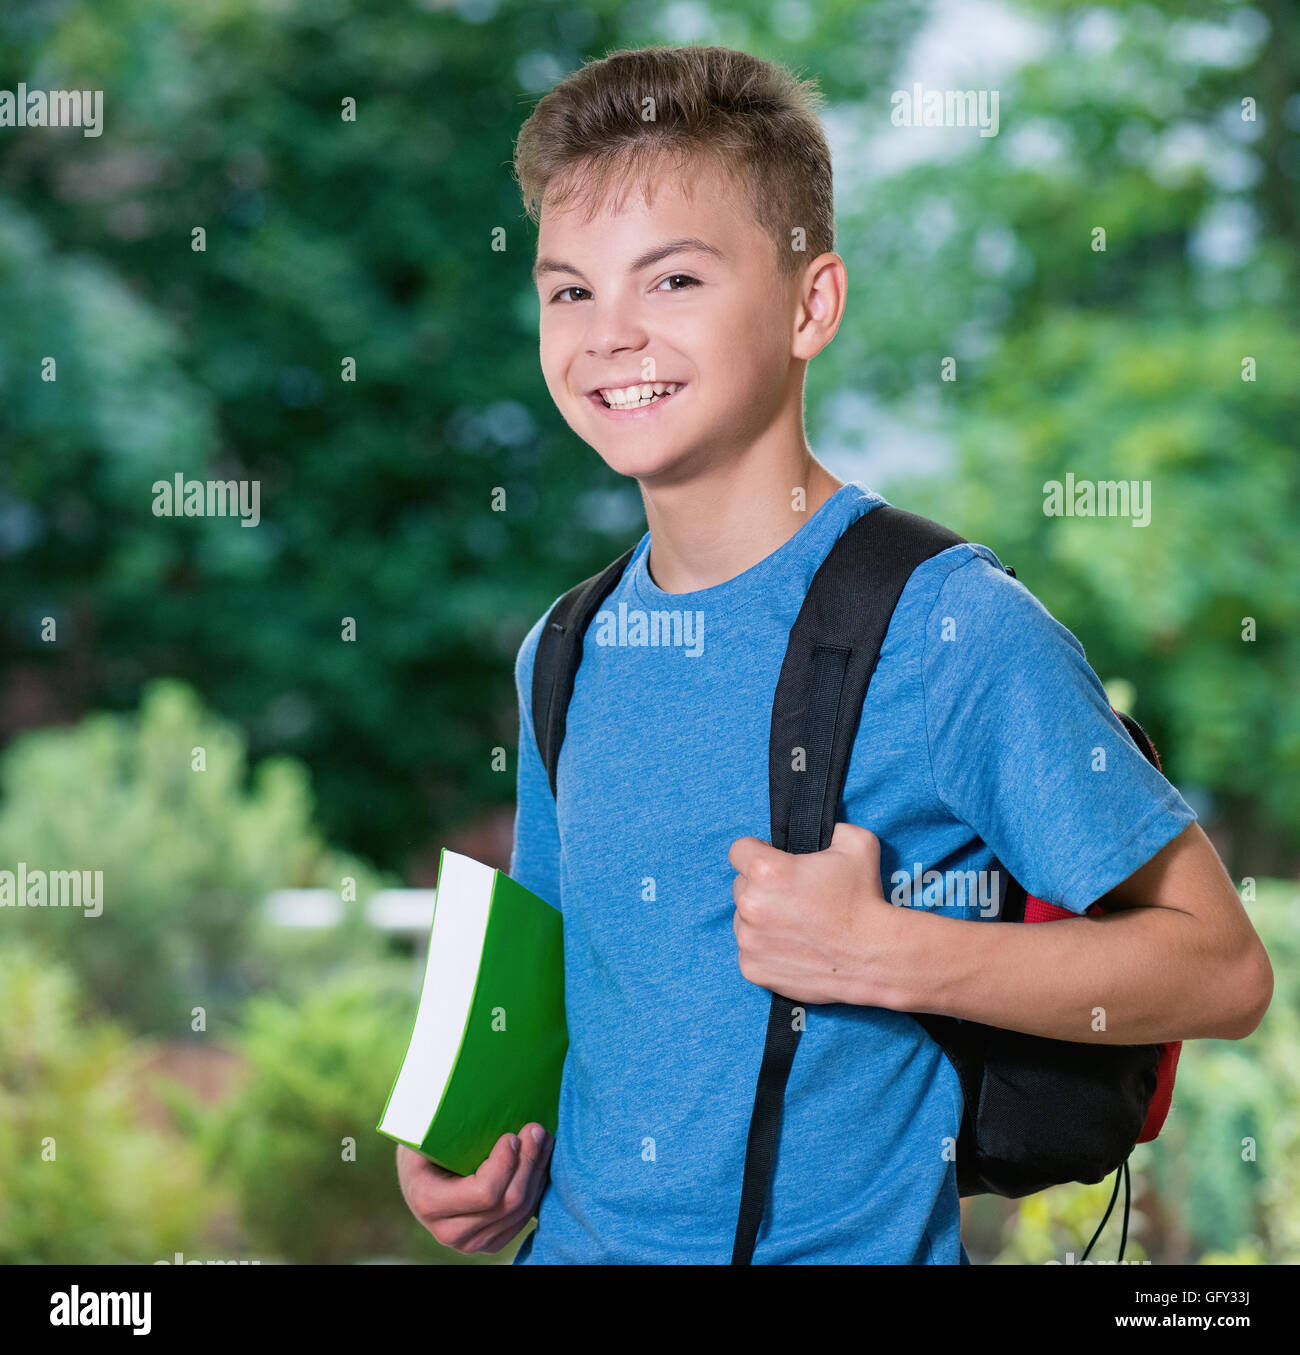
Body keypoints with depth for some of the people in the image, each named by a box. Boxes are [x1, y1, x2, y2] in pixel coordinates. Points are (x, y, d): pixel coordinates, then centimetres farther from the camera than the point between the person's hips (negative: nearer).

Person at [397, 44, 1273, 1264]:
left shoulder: (953, 628, -15)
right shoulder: (566, 654, 2)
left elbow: (1221, 967, -14)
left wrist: (887, 954, -23)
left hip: (846, 1245, -4)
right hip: (577, 1237, 5)